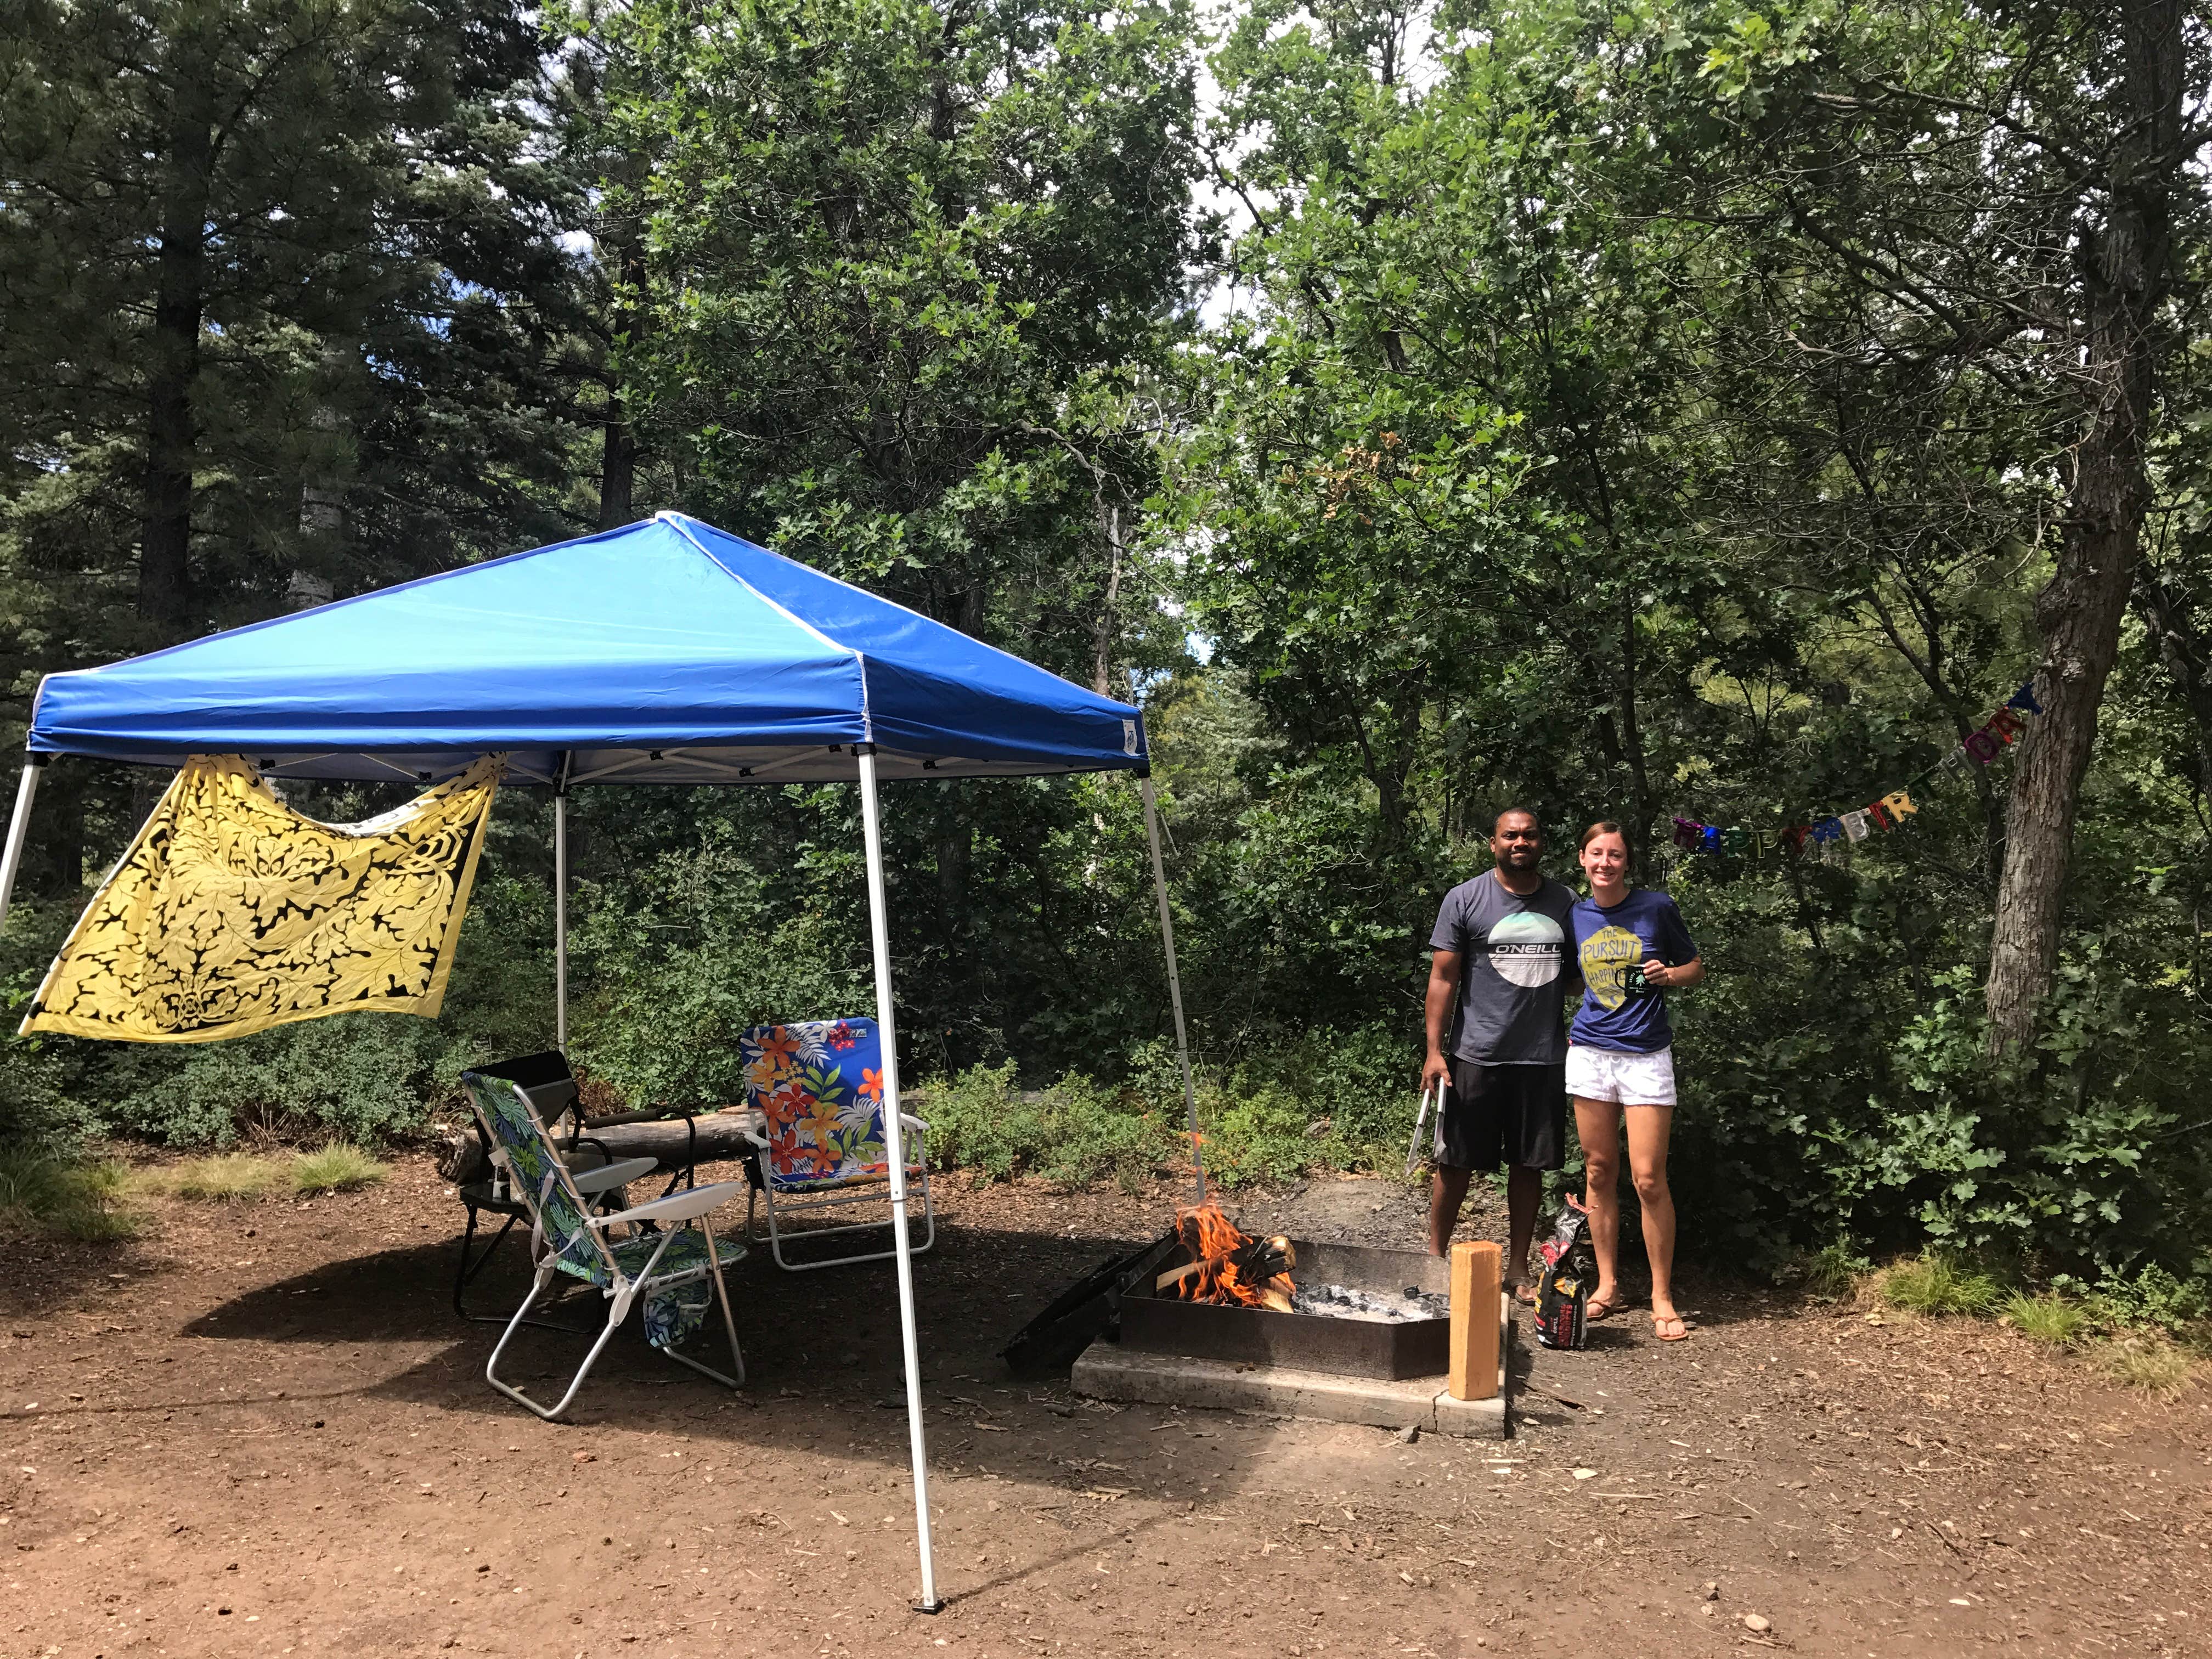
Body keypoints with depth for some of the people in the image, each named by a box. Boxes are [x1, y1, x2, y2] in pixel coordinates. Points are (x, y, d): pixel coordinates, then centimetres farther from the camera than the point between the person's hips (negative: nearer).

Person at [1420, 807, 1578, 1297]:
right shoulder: (1465, 899, -2)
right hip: (1476, 1055, -3)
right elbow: (1443, 978, -3)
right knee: (1456, 1162, 3)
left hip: (1544, 1056, 3)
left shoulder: (1565, 902, 8)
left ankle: (1518, 1266, 23)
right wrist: (1434, 1050, -9)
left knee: (1530, 1164, 10)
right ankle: (1434, 1257, 17)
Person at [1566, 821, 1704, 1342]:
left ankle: (1662, 1298, 7)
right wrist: (1565, 1032, 6)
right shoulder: (1575, 916, 6)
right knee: (1599, 1172, 8)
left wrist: (1668, 975, -13)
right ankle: (1607, 1285, 21)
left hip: (1646, 1054, -3)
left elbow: (1696, 969, 8)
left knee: (1648, 1178, -6)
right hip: (1589, 1051, 3)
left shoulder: (1657, 908, -2)